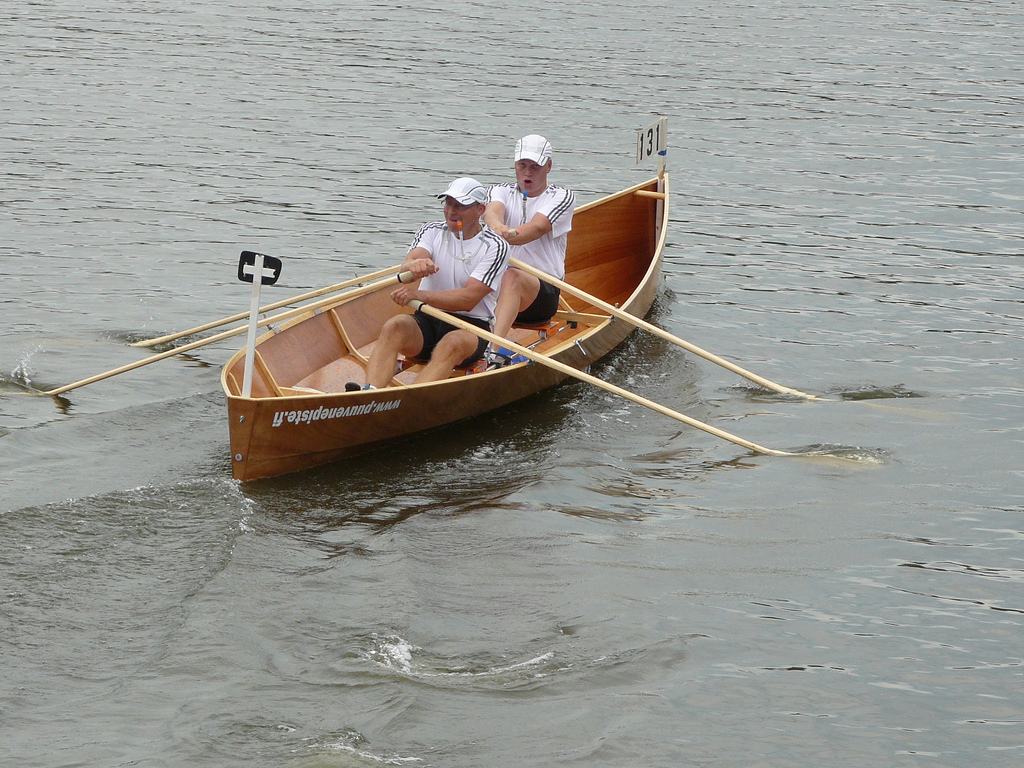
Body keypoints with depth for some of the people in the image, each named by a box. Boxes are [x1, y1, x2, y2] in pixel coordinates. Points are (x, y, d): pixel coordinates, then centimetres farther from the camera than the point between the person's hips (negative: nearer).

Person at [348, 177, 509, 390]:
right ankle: (369, 393, -53)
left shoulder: (495, 247, -4)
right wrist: (413, 265, -41)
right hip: (428, 320, 4)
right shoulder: (433, 232, 7)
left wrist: (418, 295, -28)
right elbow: (406, 267, -14)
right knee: (395, 326, -29)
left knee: (453, 343, -37)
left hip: (471, 326, -3)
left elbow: (469, 299, -17)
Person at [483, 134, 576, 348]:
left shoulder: (561, 197, 7)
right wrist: (497, 227, -38)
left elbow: (537, 227, -15)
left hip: (544, 292, -5)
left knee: (511, 276, -37)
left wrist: (505, 236, -37)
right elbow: (491, 212, -10)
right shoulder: (502, 191, 17)